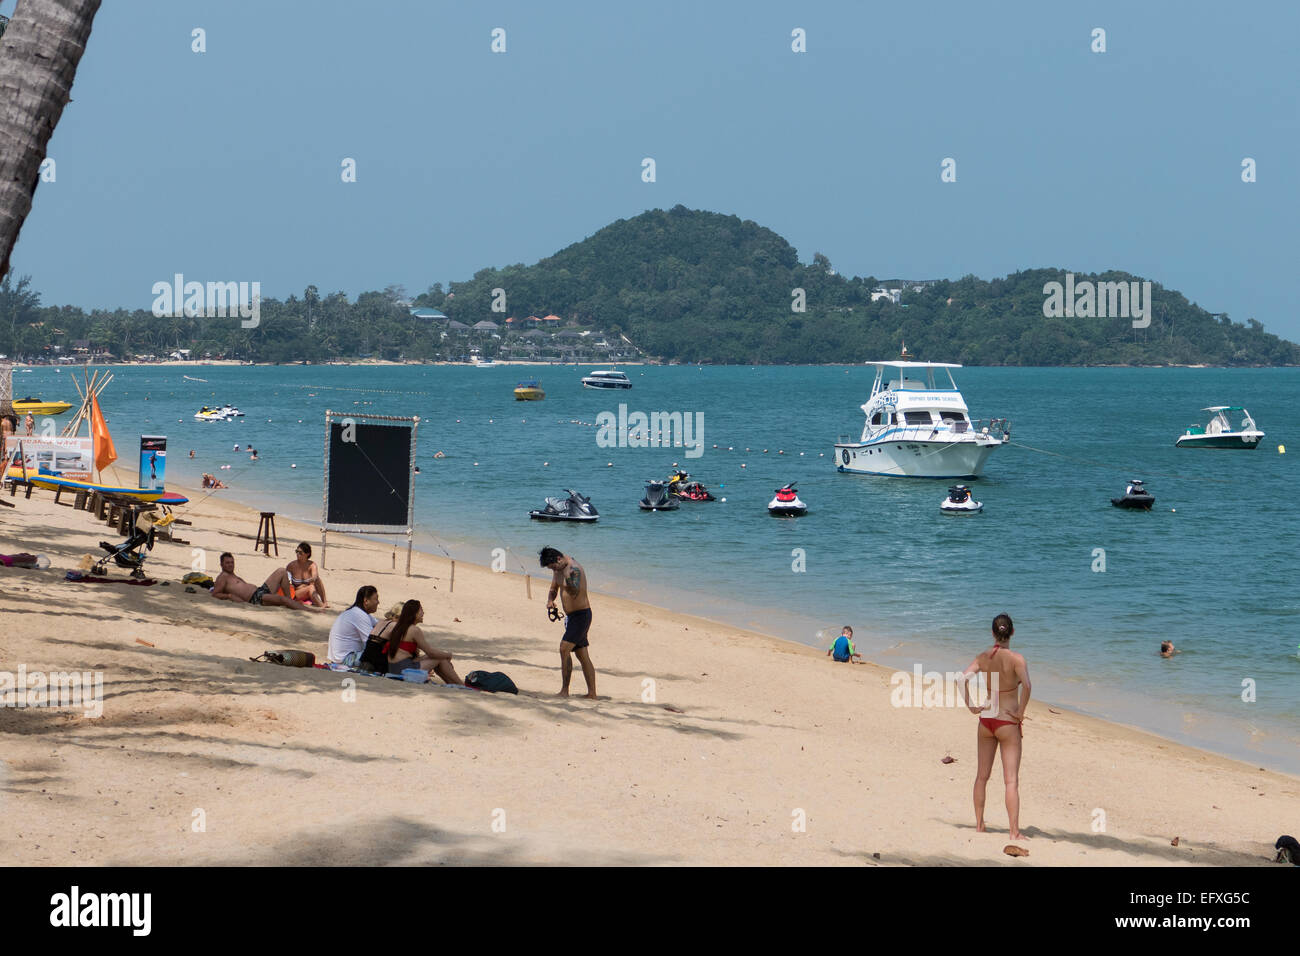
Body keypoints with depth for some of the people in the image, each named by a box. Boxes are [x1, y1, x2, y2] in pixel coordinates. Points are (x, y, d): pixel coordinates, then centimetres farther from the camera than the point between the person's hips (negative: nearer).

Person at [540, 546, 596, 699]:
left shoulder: (574, 569, -21)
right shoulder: (558, 569, 9)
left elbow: (574, 593, -31)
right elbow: (553, 589, 19)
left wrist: (568, 580, -46)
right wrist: (550, 600, -1)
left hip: (581, 614, -10)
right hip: (572, 616, 10)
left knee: (564, 648, -19)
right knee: (583, 655, 10)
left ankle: (564, 690, -18)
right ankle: (592, 693, 13)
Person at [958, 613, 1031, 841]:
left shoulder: (982, 657, -1)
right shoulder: (1015, 659, -14)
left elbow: (963, 679, -9)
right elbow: (1026, 685, -28)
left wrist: (972, 707, -1)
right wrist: (1021, 713, -16)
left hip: (986, 720, 4)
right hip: (1008, 723, -4)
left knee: (982, 775, 16)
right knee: (1011, 780, -2)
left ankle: (979, 824, 22)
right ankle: (1015, 831, -6)